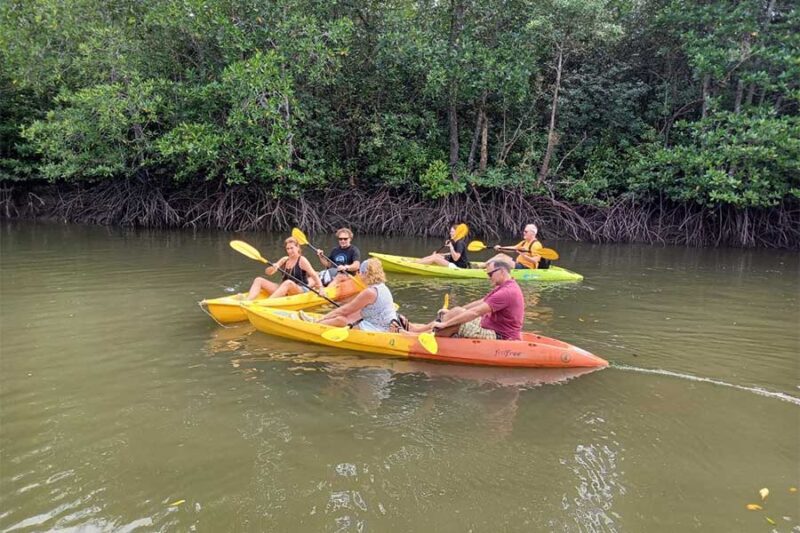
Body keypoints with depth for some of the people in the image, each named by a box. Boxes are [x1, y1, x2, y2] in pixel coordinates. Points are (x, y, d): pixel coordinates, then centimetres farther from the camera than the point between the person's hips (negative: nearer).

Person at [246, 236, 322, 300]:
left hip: (301, 291, -6)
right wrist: (273, 268, -15)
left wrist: (320, 288, -25)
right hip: (283, 290, 6)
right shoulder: (285, 260, 13)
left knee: (288, 283, -40)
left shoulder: (302, 260, -3)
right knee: (259, 280, -7)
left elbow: (314, 275, -11)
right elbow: (268, 272, 8)